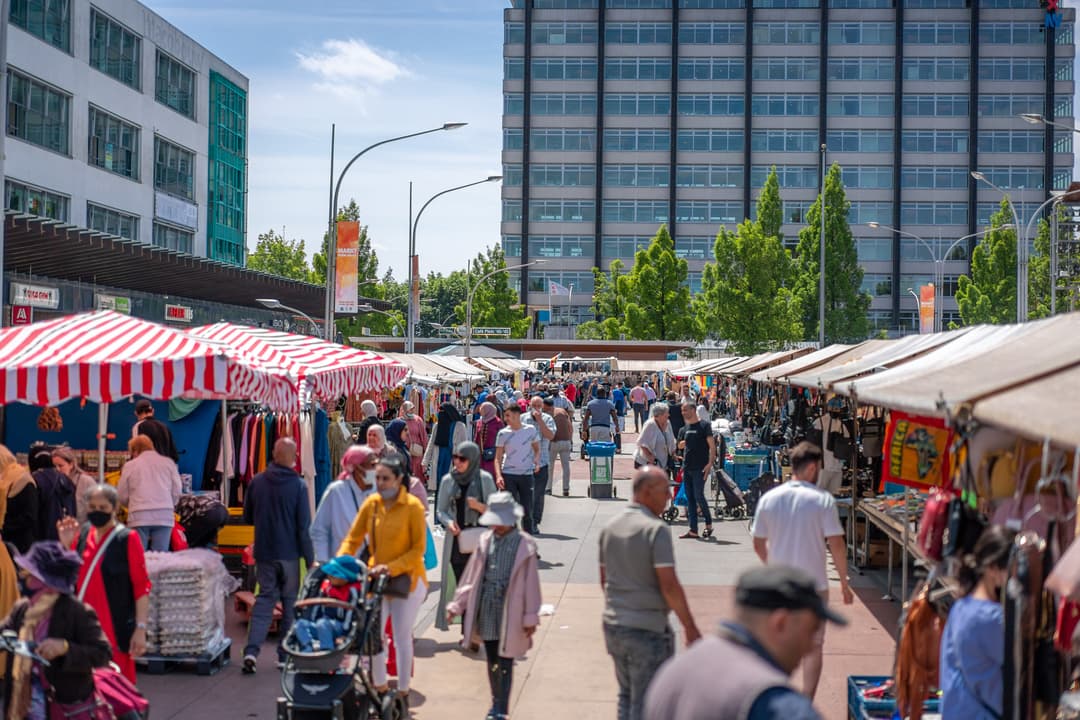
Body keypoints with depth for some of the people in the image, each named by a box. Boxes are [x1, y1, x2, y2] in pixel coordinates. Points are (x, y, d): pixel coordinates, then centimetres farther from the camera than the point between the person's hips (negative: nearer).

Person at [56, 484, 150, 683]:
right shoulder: (82, 534, 8)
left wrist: (141, 628, -16)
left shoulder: (127, 539, -8)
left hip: (115, 628, -5)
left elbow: (141, 587, -9)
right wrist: (65, 545, -1)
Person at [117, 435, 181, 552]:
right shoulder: (168, 462, 13)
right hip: (164, 516, 1)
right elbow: (176, 491, 9)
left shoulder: (130, 465, 8)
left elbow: (122, 496, 10)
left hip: (139, 517, -1)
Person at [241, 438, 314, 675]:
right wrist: (310, 560, -6)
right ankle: (286, 655, 14)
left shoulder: (257, 482, -2)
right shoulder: (298, 485, -12)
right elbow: (304, 527, -12)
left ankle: (251, 651, -6)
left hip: (264, 553, 3)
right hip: (290, 555, -3)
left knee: (264, 599, 9)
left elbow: (247, 518, 9)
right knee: (291, 603, 10)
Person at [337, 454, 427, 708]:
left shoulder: (413, 506, -12)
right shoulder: (371, 503, 0)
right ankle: (380, 688, 22)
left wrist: (391, 567, -21)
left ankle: (403, 694, 17)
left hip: (406, 579, -4)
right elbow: (353, 539, 5)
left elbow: (418, 550, -12)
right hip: (376, 579, 4)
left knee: (402, 637, 4)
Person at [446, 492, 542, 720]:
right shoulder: (485, 541, 5)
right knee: (491, 662, 16)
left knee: (505, 664, 0)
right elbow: (472, 576, 9)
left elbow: (531, 584, -6)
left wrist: (531, 617, -7)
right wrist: (457, 605, 8)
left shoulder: (525, 545, -8)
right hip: (486, 612, 5)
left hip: (510, 614, -5)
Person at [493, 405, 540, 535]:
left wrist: (536, 461, -5)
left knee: (527, 509, 5)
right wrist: (498, 475, -12)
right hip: (508, 475, -1)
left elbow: (537, 449, 15)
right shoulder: (503, 433, 1)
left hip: (527, 474, 1)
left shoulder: (530, 430, 2)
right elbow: (498, 457, 2)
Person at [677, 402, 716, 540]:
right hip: (687, 468, 7)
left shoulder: (704, 426, -4)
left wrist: (710, 463, -17)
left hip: (700, 467, -7)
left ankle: (708, 524, 8)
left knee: (699, 496, -10)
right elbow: (680, 445, 28)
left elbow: (712, 445, -9)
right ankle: (693, 530, 7)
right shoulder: (684, 429, 15)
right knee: (690, 498, 5)